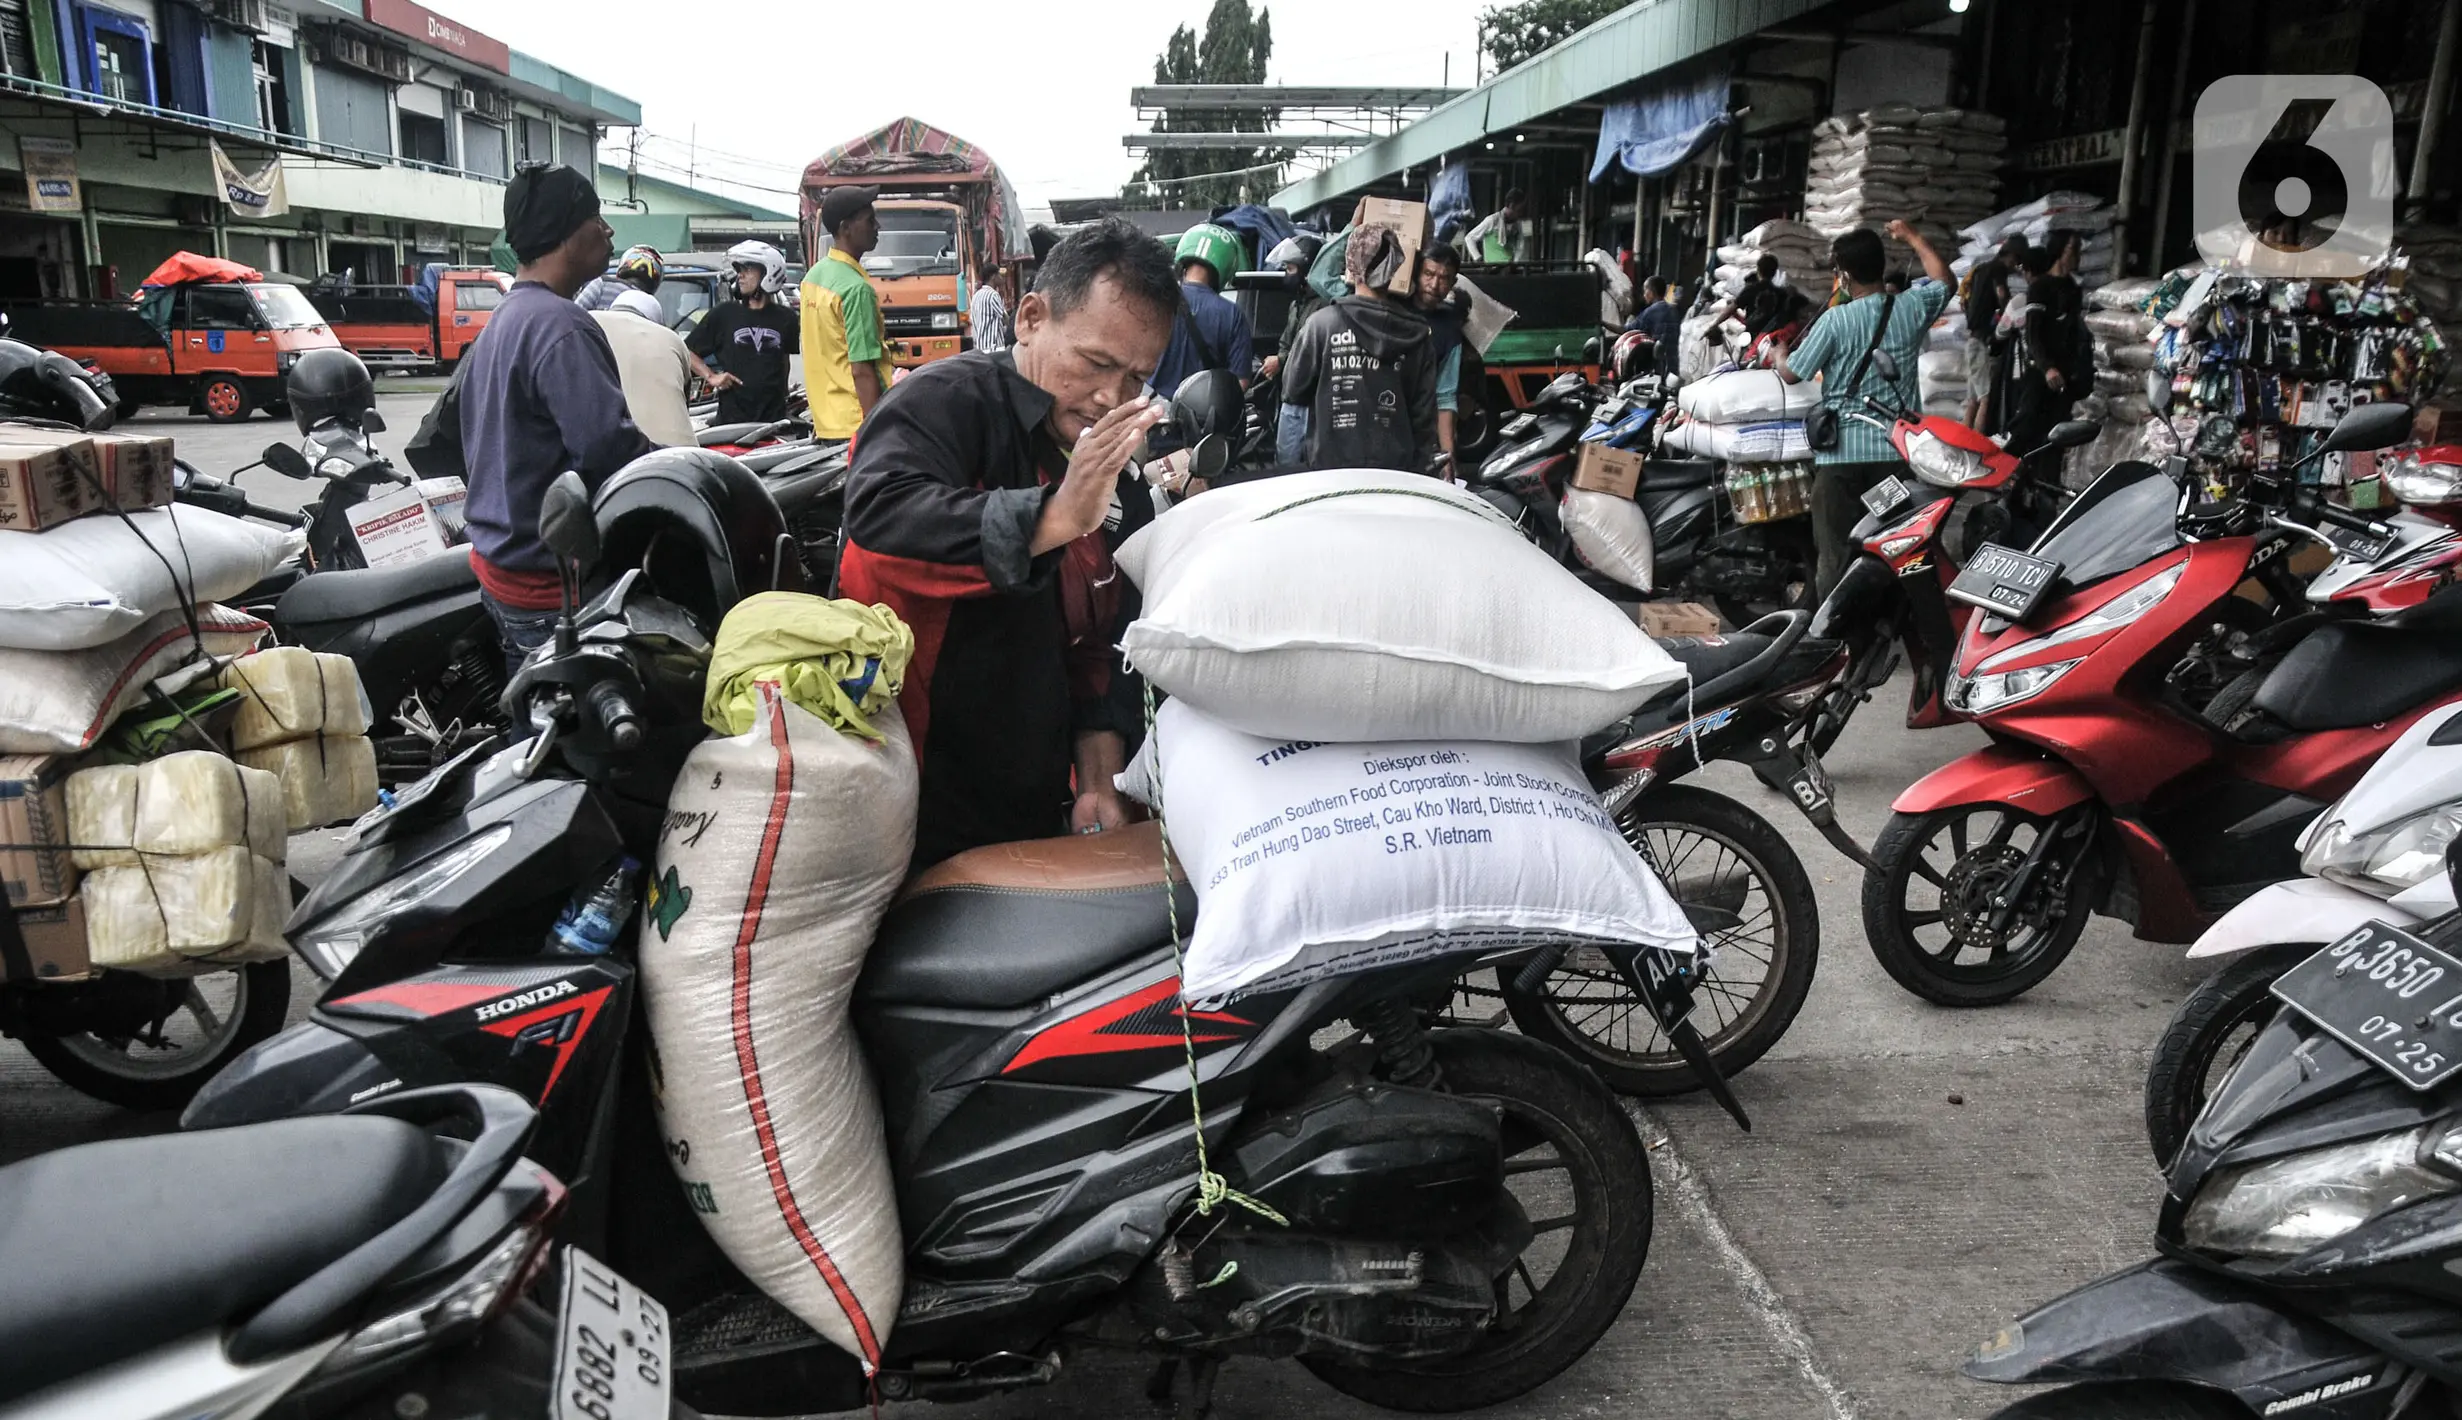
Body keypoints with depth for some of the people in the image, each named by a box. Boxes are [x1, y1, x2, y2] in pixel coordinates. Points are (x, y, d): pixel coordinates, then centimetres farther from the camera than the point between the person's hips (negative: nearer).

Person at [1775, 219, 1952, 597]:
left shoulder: (1835, 320, -11)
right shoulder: (1911, 307, 0)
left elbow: (1792, 373, -4)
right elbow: (1943, 278, 22)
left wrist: (1778, 355, 18)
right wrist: (1912, 237, 33)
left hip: (1841, 452, -3)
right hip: (1896, 451, 3)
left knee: (1835, 550, 3)